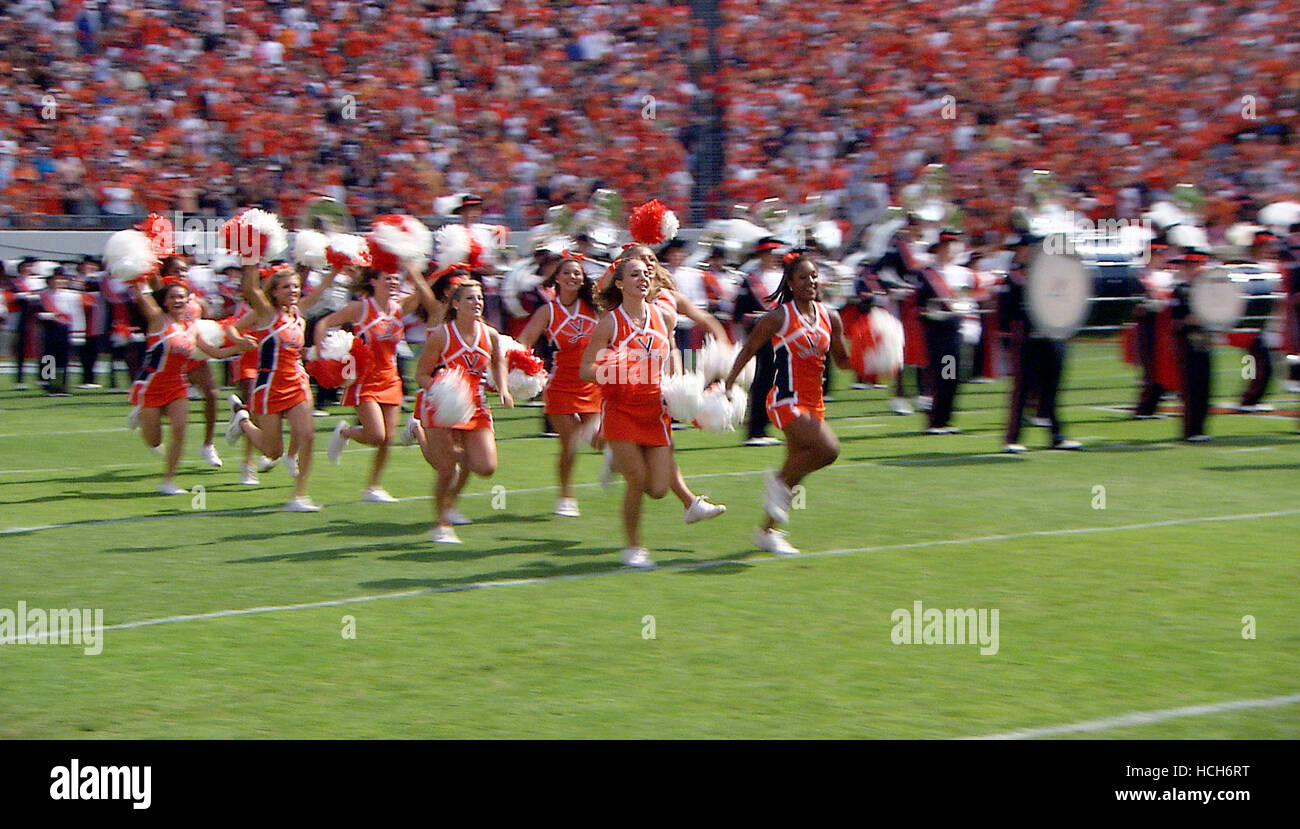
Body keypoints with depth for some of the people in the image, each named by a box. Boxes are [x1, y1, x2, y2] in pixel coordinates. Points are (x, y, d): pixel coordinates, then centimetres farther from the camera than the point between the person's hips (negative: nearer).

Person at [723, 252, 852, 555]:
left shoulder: (830, 318, 7)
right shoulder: (778, 318, -8)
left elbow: (842, 360, 16)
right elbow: (748, 351, -2)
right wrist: (727, 386, -6)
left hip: (814, 402, 7)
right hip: (786, 401, -7)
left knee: (796, 468, 10)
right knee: (829, 448, -22)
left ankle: (768, 531, 23)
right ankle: (779, 481, -1)